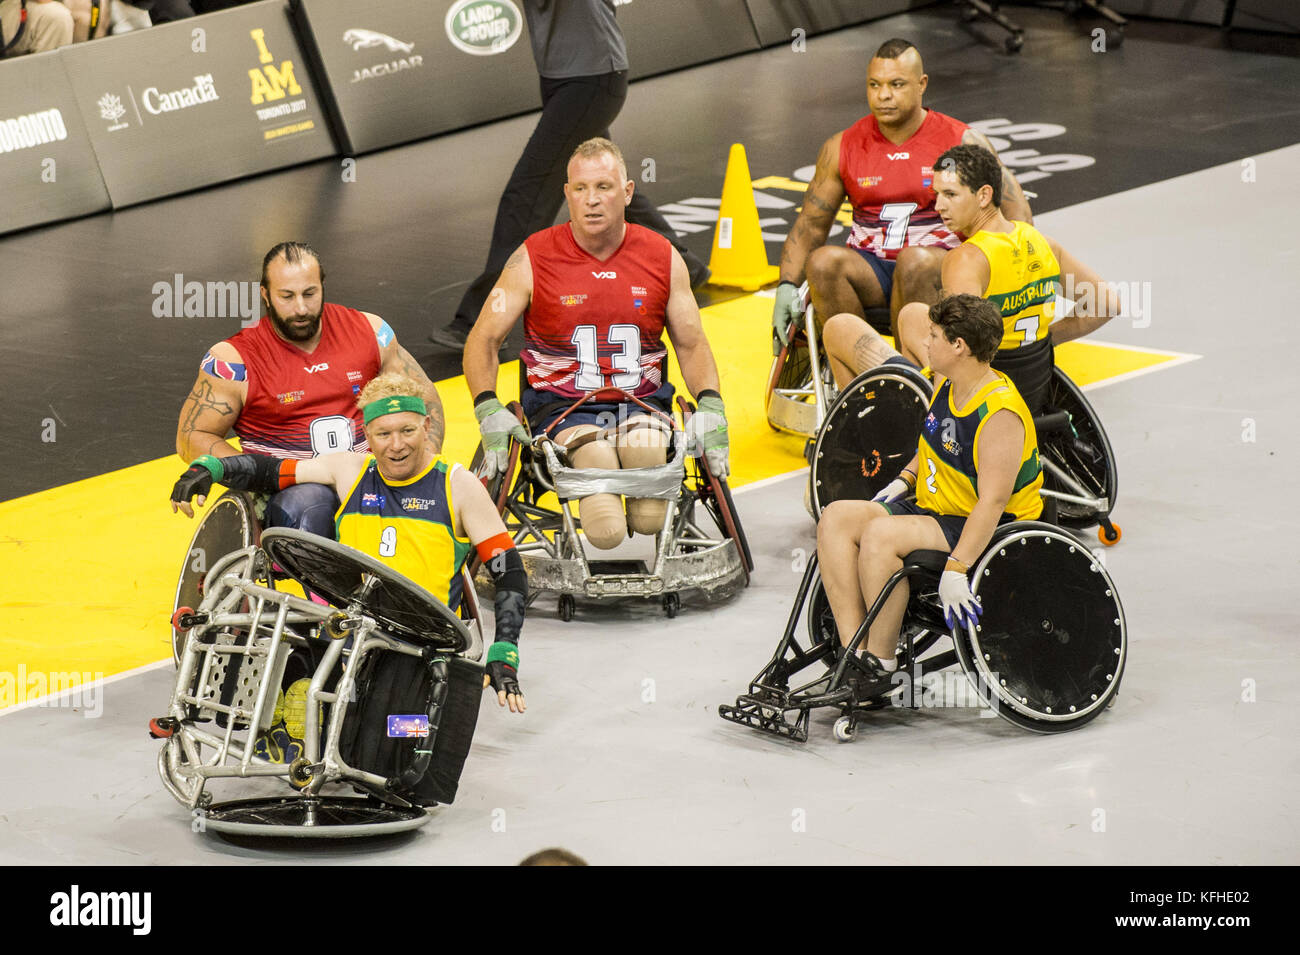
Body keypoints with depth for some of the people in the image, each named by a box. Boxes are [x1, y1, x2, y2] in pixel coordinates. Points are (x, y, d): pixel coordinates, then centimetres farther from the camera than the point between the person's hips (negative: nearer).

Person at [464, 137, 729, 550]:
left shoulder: (662, 258, 7)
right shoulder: (534, 259, 0)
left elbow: (691, 344, 15)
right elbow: (483, 339, 4)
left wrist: (710, 406, -4)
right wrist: (488, 409, -12)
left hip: (641, 405, 3)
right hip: (560, 405, -3)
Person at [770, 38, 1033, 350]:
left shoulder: (962, 143, 2)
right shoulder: (841, 148, 8)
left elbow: (1016, 211, 4)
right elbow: (810, 224, 12)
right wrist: (787, 286, -3)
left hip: (940, 271, -2)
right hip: (869, 271, 2)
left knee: (916, 262, -37)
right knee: (822, 262, -30)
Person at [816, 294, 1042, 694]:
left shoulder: (1000, 414, -22)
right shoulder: (946, 384, 6)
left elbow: (992, 502, -28)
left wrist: (955, 570, -34)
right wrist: (904, 479, 10)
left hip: (976, 535, -10)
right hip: (930, 510, 10)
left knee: (881, 534, -31)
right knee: (837, 517, -9)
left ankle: (880, 669, -20)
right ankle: (853, 656, -15)